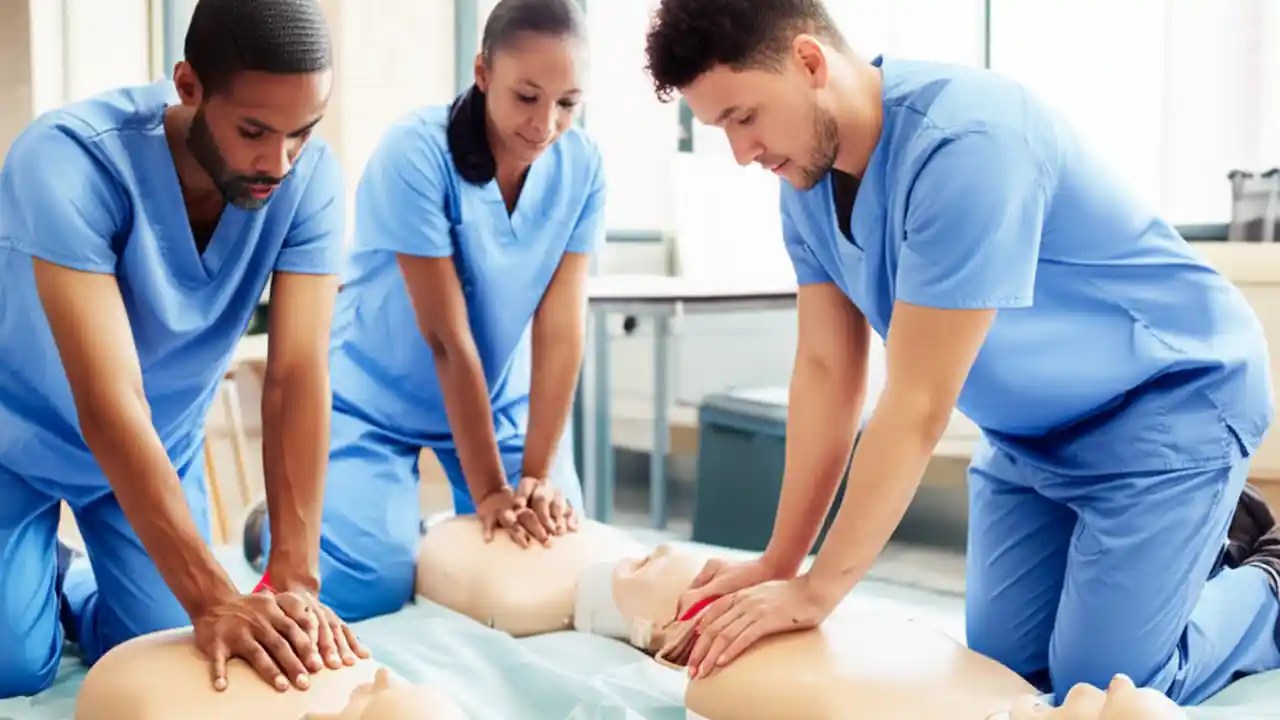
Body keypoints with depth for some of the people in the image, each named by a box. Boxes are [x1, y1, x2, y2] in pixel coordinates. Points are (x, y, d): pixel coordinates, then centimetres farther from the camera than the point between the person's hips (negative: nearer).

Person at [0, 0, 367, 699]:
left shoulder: (310, 177, -24)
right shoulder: (69, 160, -34)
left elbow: (297, 378, -27)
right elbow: (109, 406, -40)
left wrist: (293, 580, -36)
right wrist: (213, 599, -46)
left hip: (162, 440, 3)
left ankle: (68, 583, 30)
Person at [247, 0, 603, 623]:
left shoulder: (582, 167, -14)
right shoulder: (415, 153, -26)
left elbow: (561, 326, -15)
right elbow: (446, 336, -27)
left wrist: (540, 474, -19)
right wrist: (489, 491, -25)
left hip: (502, 398, 5)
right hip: (375, 396, -4)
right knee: (368, 588, -16)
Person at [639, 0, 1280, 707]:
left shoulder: (963, 142, -33)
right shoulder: (807, 169, -8)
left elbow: (918, 404, -31)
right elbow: (826, 370, -5)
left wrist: (815, 592, -26)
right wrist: (778, 563, -6)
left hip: (1169, 401, -7)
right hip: (1031, 430, 7)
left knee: (1104, 684, -9)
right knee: (1005, 662, 6)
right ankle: (1202, 537, 28)